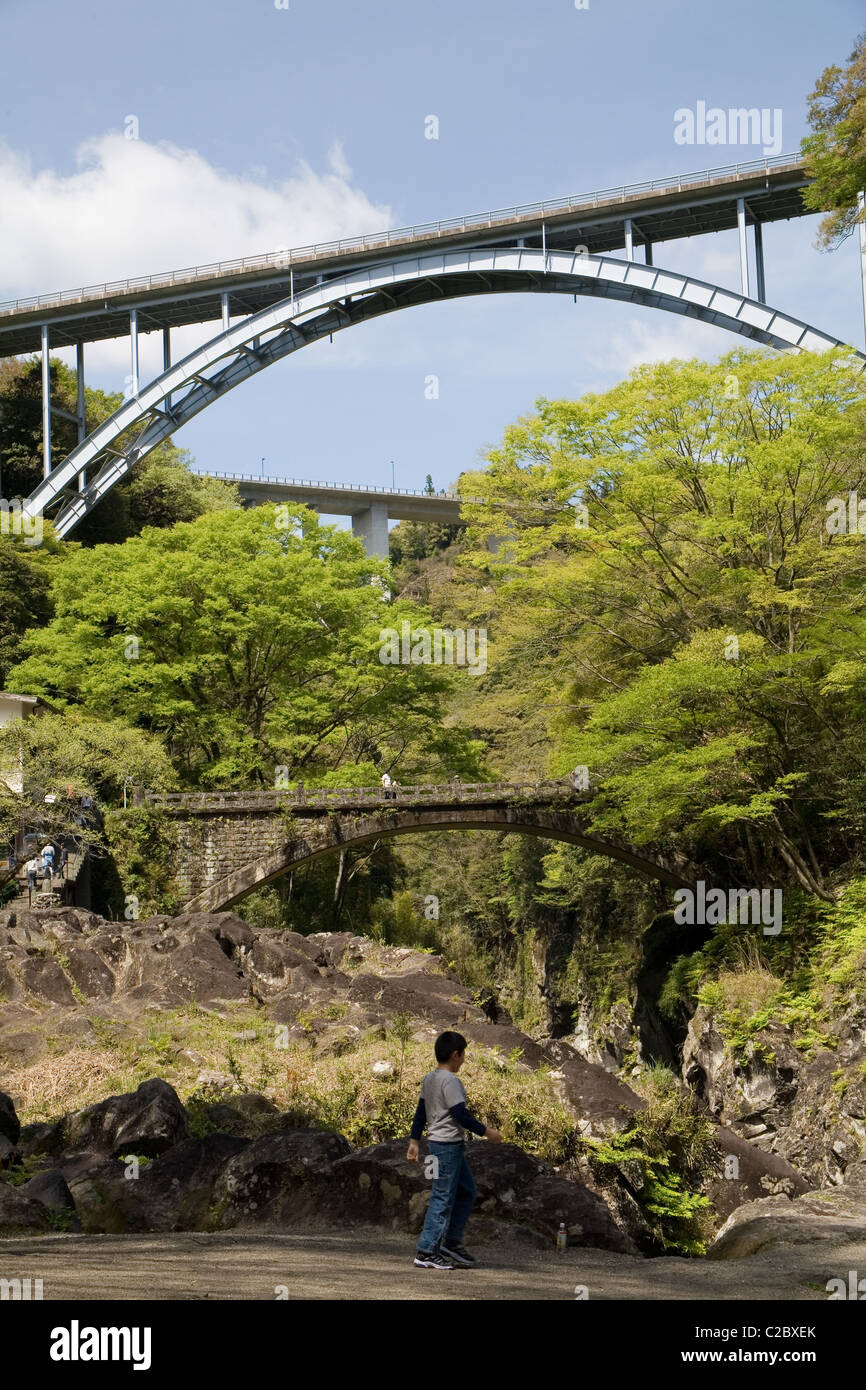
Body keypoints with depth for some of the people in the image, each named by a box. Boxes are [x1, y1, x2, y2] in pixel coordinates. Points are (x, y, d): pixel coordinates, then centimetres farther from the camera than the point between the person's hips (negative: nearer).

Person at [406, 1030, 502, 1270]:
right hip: (448, 1144, -10)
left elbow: (420, 1112, 16)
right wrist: (487, 1132, -11)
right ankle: (426, 1253, -4)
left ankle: (451, 1243, 20)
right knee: (443, 1198, -6)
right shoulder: (450, 1081, -17)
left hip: (437, 1142, 10)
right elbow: (461, 1115, -21)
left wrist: (414, 1140, 20)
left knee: (466, 1191, 17)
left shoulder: (429, 1078, 12)